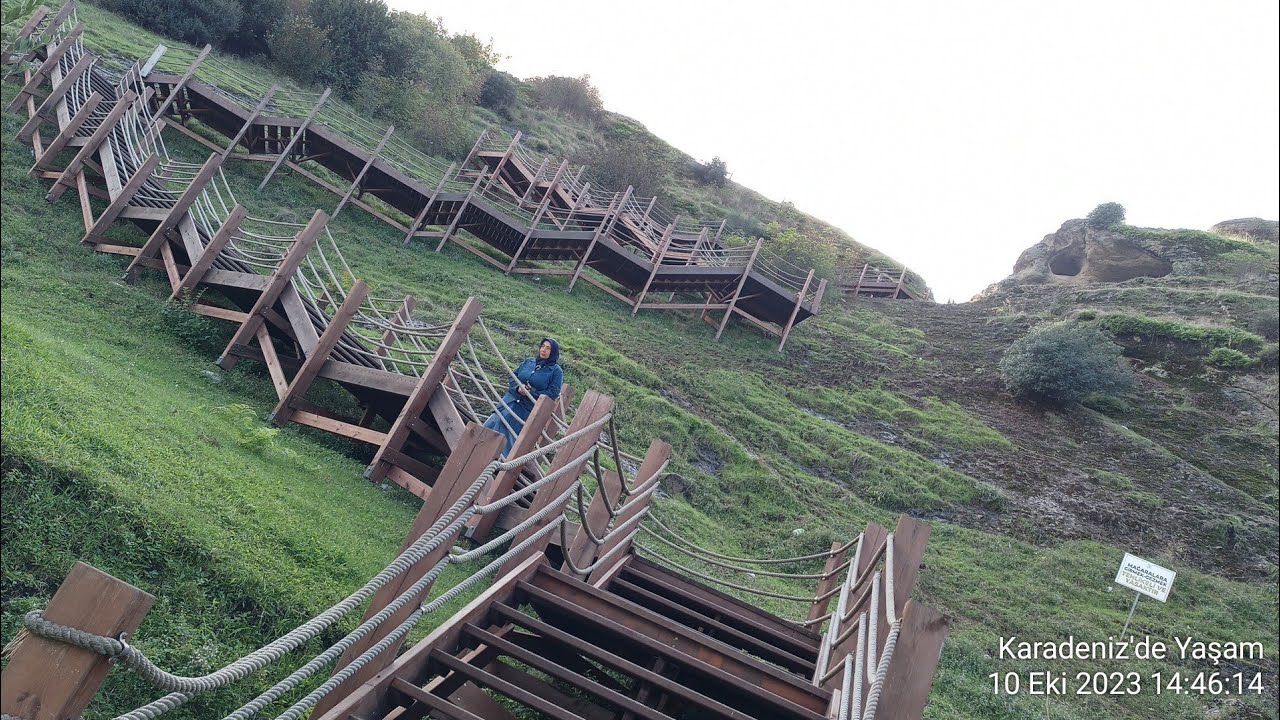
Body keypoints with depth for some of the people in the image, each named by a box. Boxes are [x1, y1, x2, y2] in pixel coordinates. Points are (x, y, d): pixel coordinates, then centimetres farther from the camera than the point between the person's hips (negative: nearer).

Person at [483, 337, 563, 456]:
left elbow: (553, 393, -10)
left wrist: (531, 392, -17)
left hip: (528, 409, -4)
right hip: (510, 401, 4)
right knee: (492, 425, -4)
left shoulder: (556, 371, -3)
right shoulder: (528, 362, 10)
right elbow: (512, 377, 13)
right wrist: (518, 387, -9)